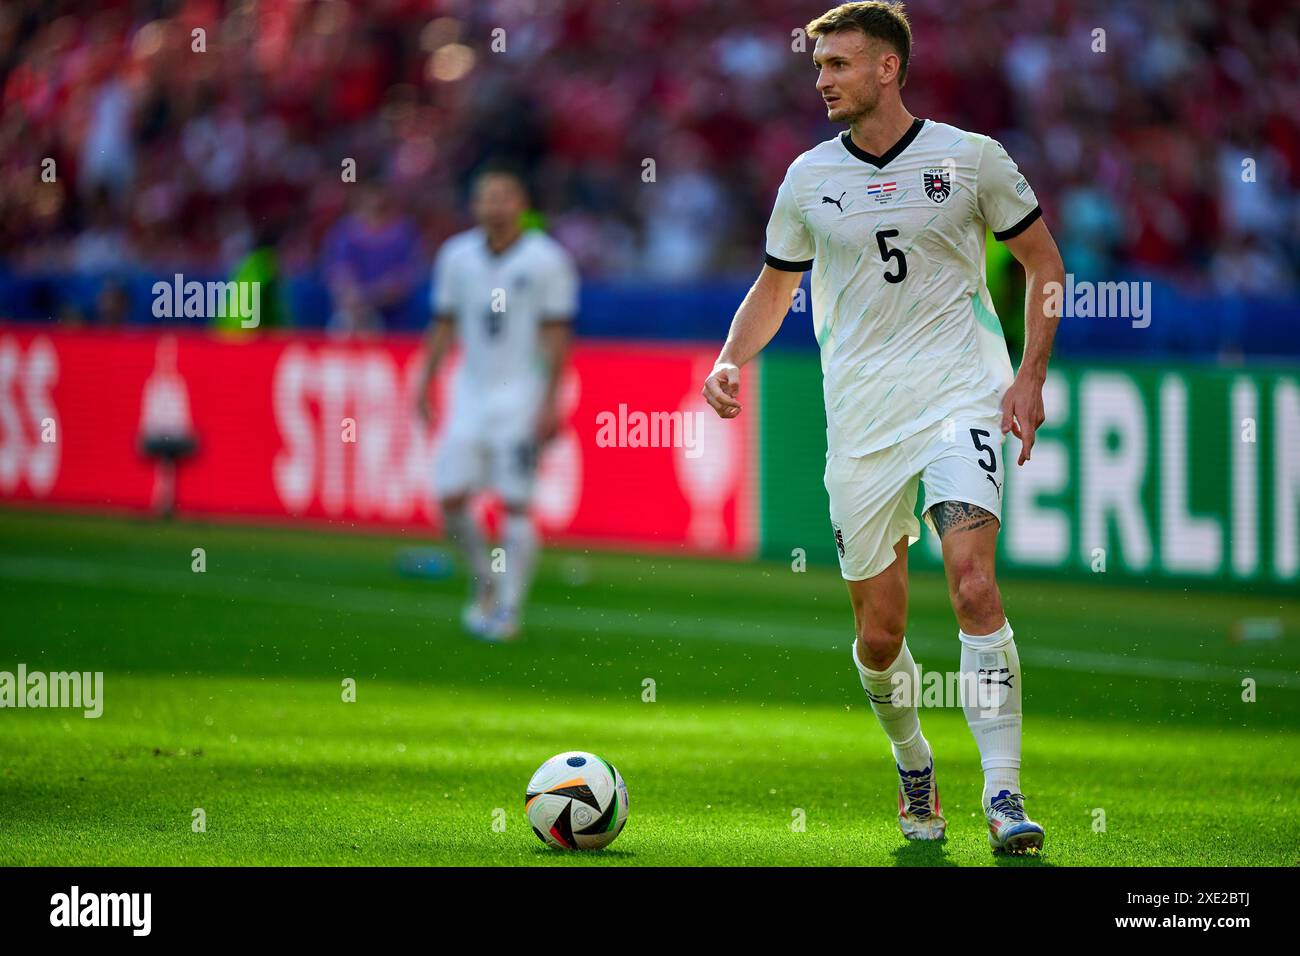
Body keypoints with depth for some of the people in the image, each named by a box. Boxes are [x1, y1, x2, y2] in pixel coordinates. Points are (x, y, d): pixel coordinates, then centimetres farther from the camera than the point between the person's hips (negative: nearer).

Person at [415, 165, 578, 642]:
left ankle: (508, 610, 0)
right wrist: (425, 382, 9)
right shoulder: (457, 256, 7)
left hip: (522, 393, -4)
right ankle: (483, 582, 20)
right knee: (451, 498, -3)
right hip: (470, 389, 4)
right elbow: (444, 324, 14)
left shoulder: (547, 260, -7)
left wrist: (550, 401, -13)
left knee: (516, 504, -7)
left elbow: (556, 334, -8)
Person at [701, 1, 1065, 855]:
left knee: (973, 580, -22)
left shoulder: (970, 158, 0)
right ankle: (914, 769, 32)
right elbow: (775, 287, 20)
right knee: (879, 633, 4)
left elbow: (1042, 261, 10)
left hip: (961, 399, -3)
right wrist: (732, 361, 2)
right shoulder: (809, 178, 7)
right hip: (861, 422, 3)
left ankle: (1004, 797, -21)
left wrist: (1031, 377, 0)